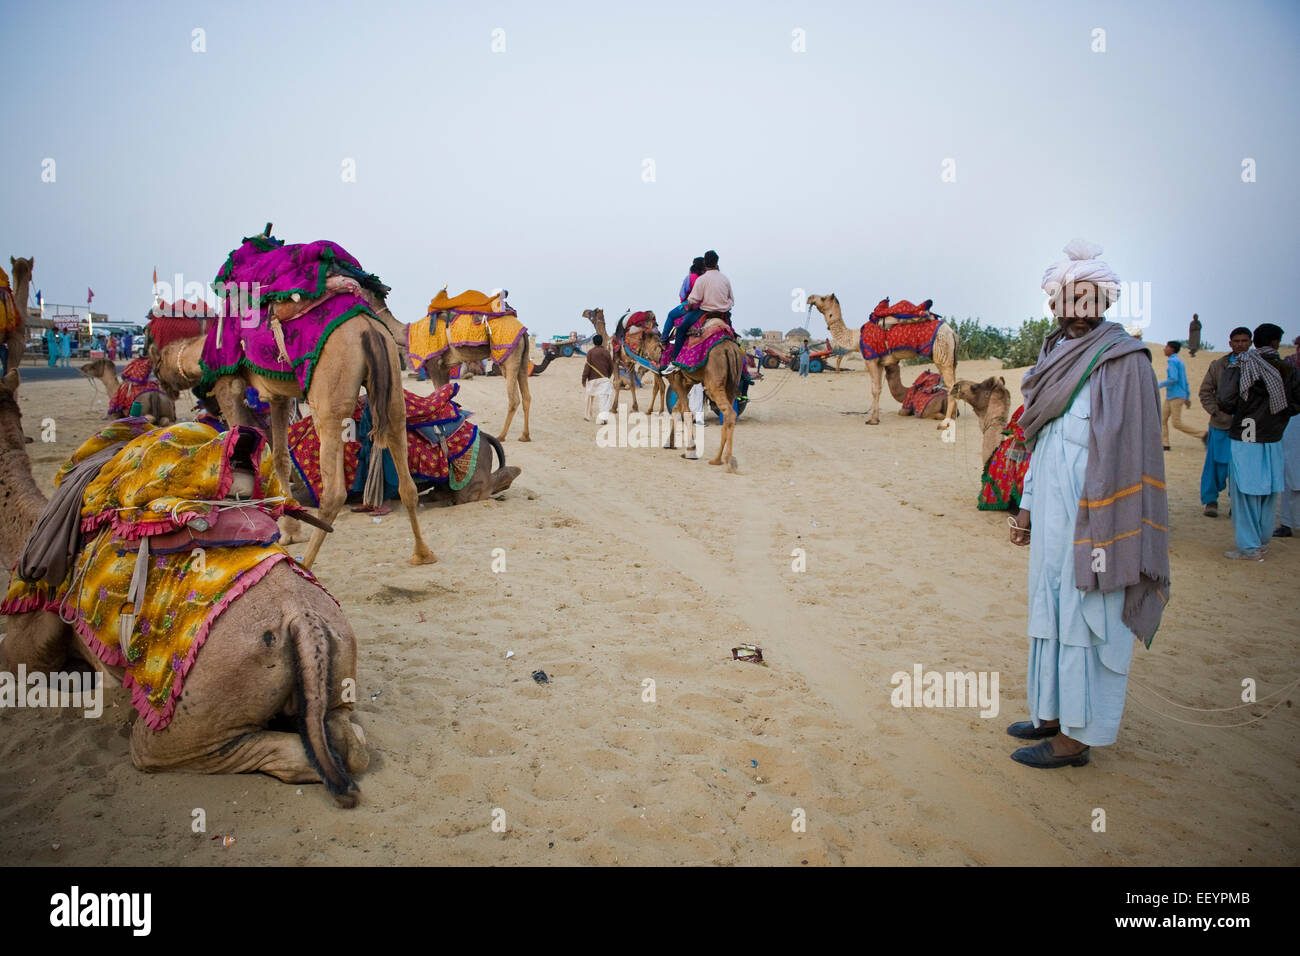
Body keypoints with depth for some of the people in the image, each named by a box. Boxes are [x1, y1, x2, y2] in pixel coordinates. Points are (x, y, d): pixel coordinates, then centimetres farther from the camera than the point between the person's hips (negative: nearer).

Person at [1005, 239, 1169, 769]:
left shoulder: (1123, 359, -12)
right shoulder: (1058, 352, 13)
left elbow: (1125, 449, -17)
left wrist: (1103, 534, -20)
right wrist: (1028, 506, 17)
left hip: (1091, 515, -8)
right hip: (1052, 509, 8)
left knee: (1086, 614, 0)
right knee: (1051, 607, 15)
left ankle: (1078, 735, 10)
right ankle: (1054, 712, 29)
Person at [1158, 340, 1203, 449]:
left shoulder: (1172, 361, -14)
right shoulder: (1179, 361, 16)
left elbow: (1173, 379, -26)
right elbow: (1185, 381, 19)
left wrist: (1159, 385, -16)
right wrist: (1187, 397, 21)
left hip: (1176, 396, -10)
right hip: (1170, 396, 10)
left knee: (1177, 424, -9)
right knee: (1163, 419, 7)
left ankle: (1202, 435, -4)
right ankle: (1164, 444, 6)